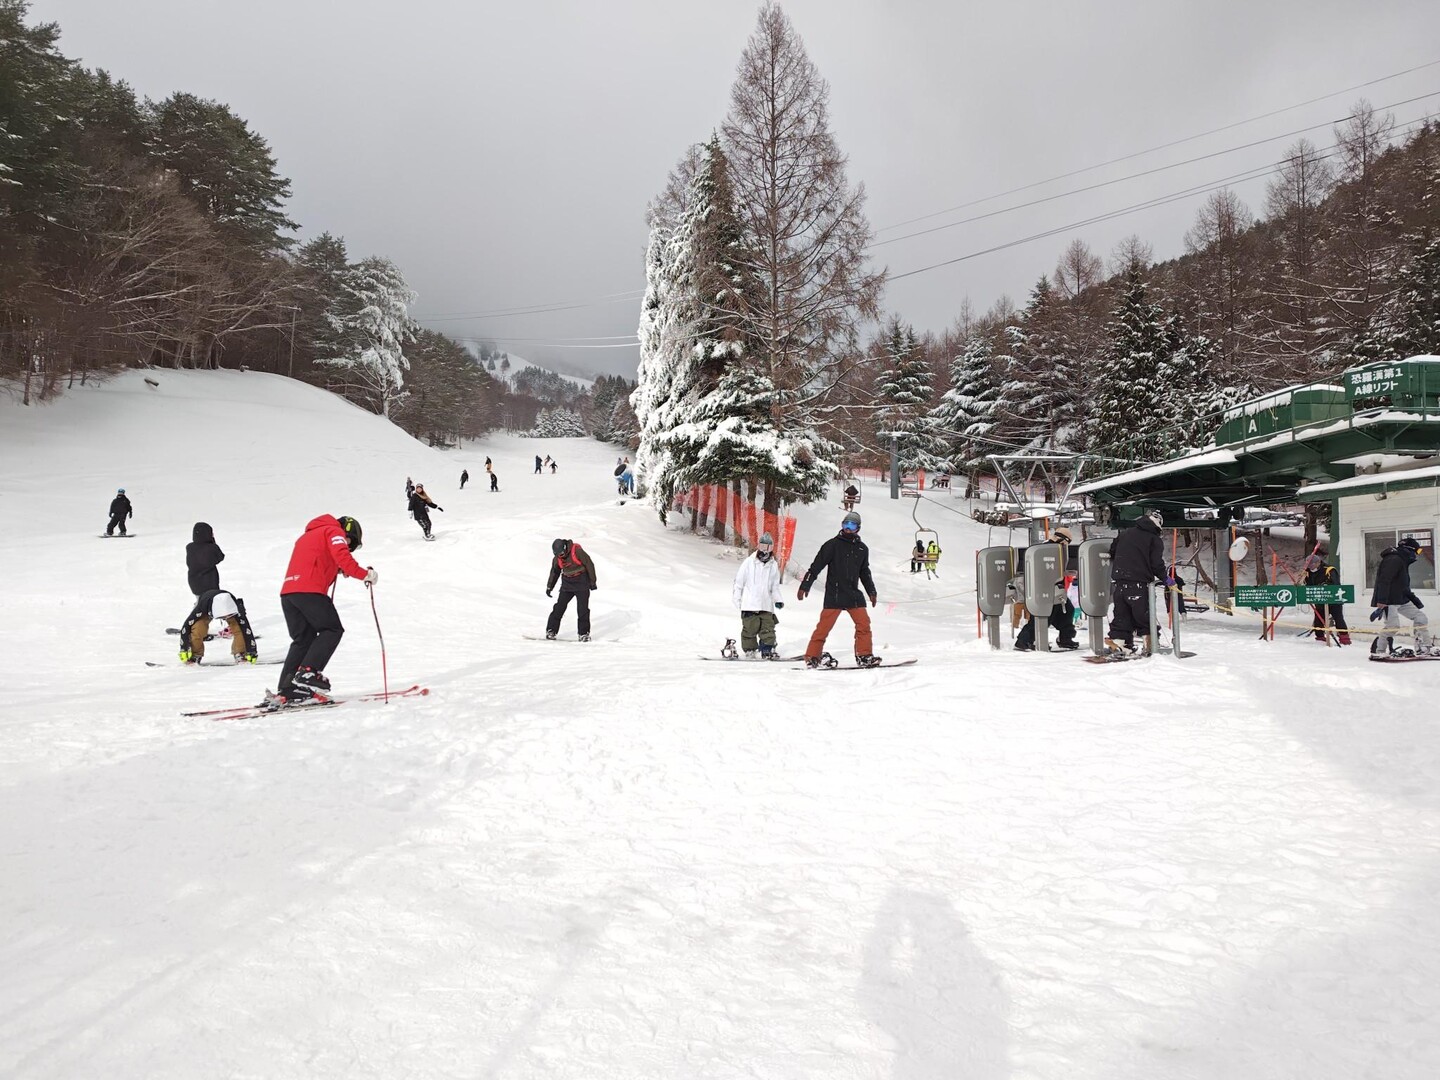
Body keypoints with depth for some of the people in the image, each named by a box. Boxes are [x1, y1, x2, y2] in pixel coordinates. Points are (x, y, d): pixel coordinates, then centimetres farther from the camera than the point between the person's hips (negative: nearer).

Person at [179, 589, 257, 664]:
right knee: (197, 629, -27)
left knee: (239, 628, -26)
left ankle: (240, 653, -6)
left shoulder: (236, 607, -41)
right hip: (207, 609, 0)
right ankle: (195, 655, -3)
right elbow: (186, 626, -33)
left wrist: (251, 652, -36)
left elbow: (246, 629, -38)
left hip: (229, 607, 0)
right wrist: (184, 649, -30)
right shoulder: (203, 606, -42)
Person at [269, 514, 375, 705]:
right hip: (309, 590, -8)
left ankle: (285, 690, 4)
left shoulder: (308, 535, 33)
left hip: (288, 591, 8)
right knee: (332, 630, 1)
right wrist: (366, 574, -4)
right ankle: (308, 672, -12)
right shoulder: (334, 531, 7)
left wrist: (335, 569, 21)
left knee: (303, 639, 11)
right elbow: (342, 557, -11)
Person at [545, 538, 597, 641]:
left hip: (581, 583, -4)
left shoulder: (577, 551, -19)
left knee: (582, 609, -6)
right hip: (567, 584, 4)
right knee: (559, 606, -3)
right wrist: (549, 587, 15)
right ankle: (551, 630, 4)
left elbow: (589, 565, -12)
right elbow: (554, 572, 14)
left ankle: (584, 633, 2)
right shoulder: (557, 558, -3)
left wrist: (592, 582, -10)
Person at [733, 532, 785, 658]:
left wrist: (778, 600, 3)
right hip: (749, 605, -3)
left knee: (768, 629, 2)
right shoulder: (749, 562, -1)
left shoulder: (773, 565, 9)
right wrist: (737, 599, 0)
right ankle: (749, 650, 10)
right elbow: (739, 581, 2)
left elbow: (775, 586, 16)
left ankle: (768, 650, 9)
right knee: (750, 629, 0)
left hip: (766, 605, 3)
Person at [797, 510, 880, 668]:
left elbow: (864, 572, 26)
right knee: (824, 625, -5)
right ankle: (812, 657, 0)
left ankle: (864, 655, 8)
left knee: (864, 623, -1)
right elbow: (816, 566, -5)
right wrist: (805, 585, -10)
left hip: (854, 595, 5)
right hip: (834, 594, -5)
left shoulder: (862, 548, 13)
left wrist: (871, 591, 24)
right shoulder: (833, 544, -3)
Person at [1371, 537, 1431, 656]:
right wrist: (1381, 601, -30)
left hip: (1401, 600, 11)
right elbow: (1384, 581, -24)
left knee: (1421, 618, 10)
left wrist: (1414, 599, 28)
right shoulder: (1394, 560, -14)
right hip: (1389, 600, -11)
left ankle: (1424, 647, 16)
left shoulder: (1402, 561, 19)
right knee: (1393, 625, -20)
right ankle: (1378, 650, -9)